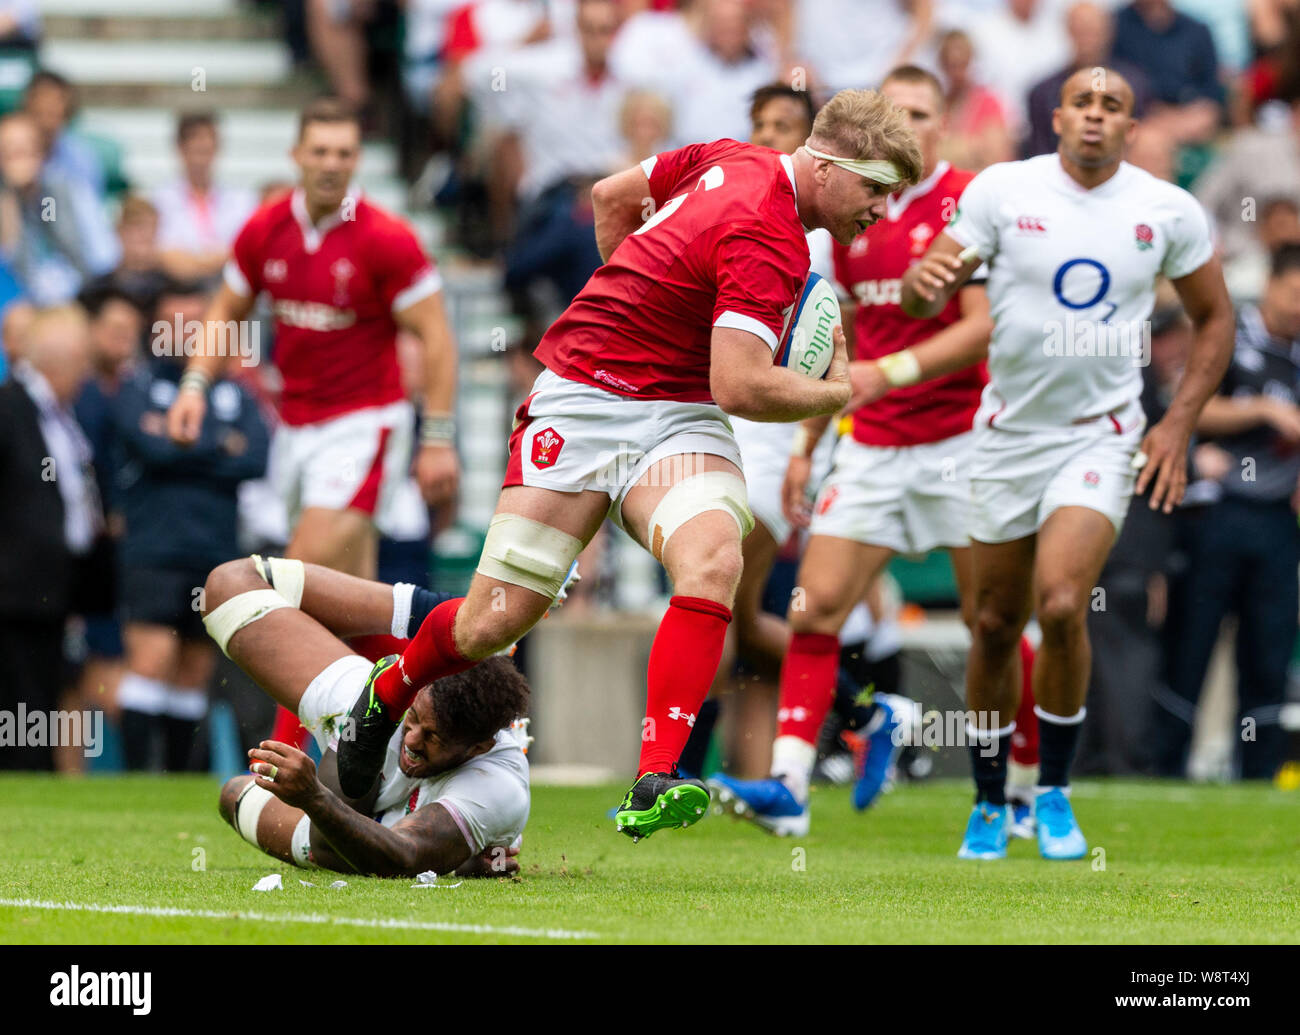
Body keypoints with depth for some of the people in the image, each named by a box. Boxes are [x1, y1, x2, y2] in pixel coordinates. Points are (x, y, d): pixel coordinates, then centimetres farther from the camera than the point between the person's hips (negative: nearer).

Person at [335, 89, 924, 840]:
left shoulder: (736, 159, 4)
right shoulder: (769, 241, -22)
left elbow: (612, 196, 18)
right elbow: (741, 387, -28)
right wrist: (837, 392, -11)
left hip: (680, 419, 8)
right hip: (582, 403, -8)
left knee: (713, 561, -23)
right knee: (494, 622, -5)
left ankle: (654, 785, -29)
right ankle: (384, 699, 28)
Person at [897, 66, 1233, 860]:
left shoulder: (1170, 212, -2)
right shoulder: (1002, 191, -5)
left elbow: (1214, 318, 10)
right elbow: (926, 300, -6)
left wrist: (1179, 424, 0)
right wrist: (924, 282, -31)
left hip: (1102, 437, -1)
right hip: (1010, 433, 1)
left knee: (1062, 605, -20)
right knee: (996, 626, 7)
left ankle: (1056, 794, -2)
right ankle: (989, 804, 25)